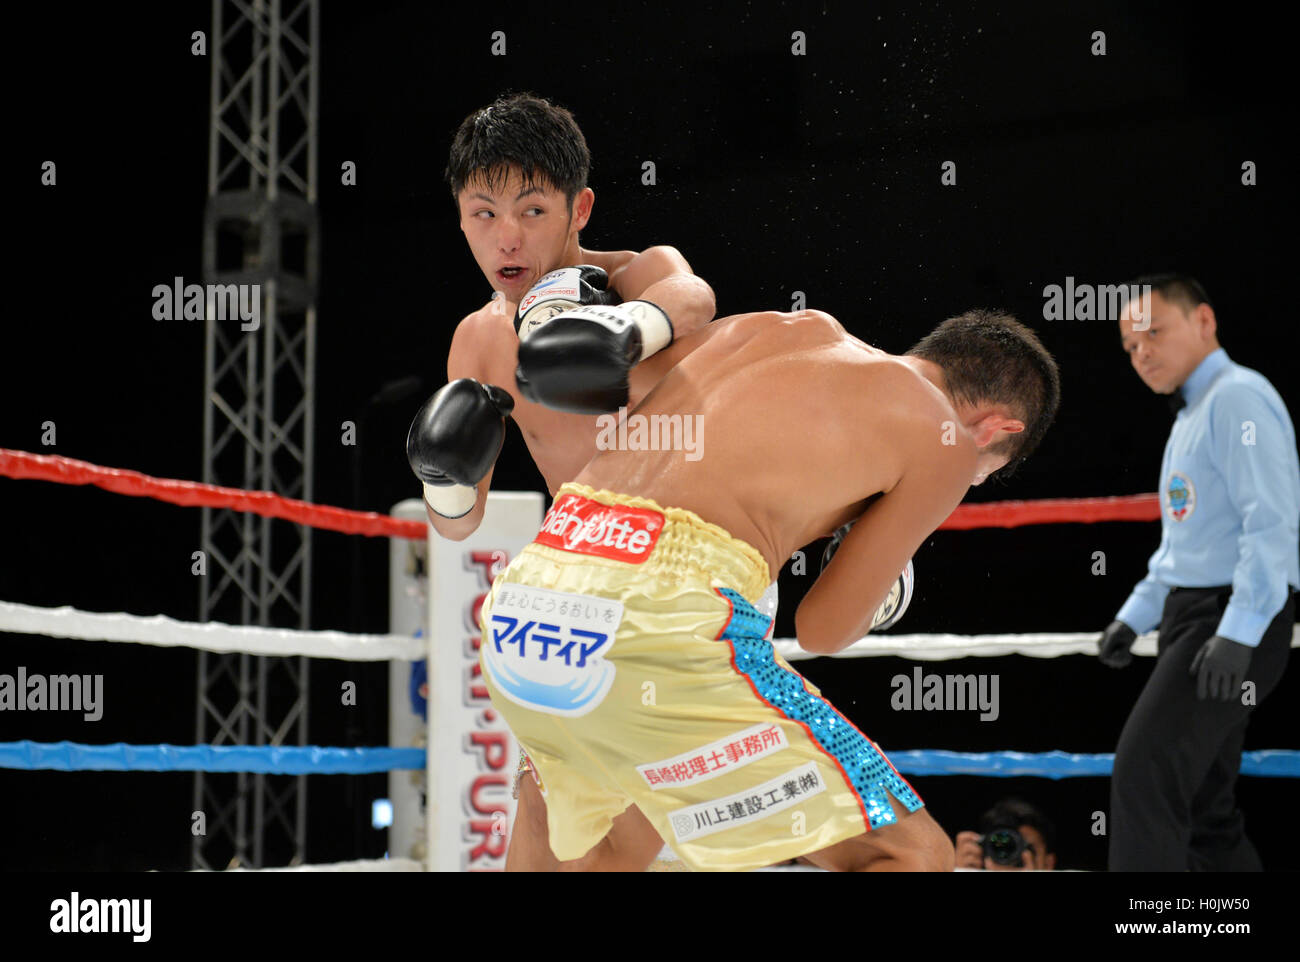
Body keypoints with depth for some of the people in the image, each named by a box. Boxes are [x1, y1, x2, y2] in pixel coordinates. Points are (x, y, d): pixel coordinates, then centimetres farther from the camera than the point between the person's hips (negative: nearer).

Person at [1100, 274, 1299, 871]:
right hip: (1191, 615, 10)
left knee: (1145, 771, -19)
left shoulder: (1238, 397, -9)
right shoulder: (1189, 418, 21)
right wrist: (1135, 616, 22)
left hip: (1232, 619, -10)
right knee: (1202, 805, 10)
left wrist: (1240, 631, -26)